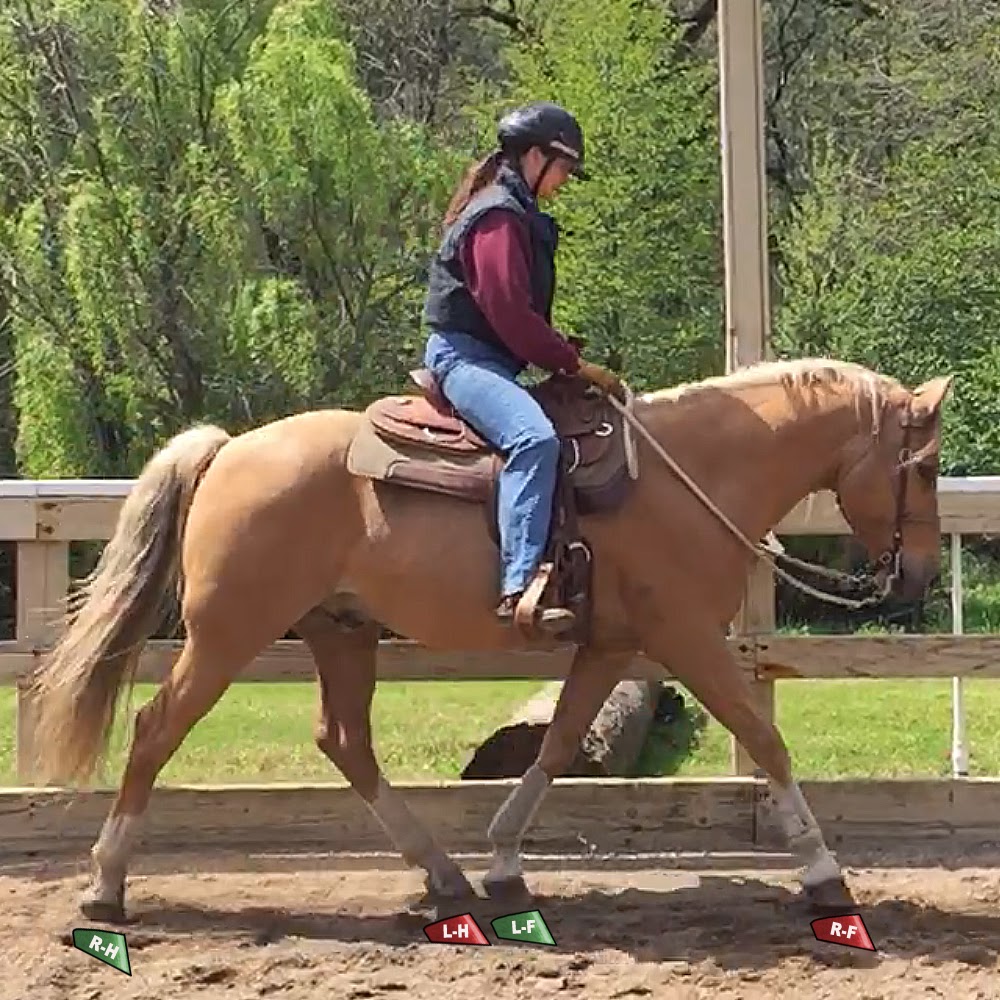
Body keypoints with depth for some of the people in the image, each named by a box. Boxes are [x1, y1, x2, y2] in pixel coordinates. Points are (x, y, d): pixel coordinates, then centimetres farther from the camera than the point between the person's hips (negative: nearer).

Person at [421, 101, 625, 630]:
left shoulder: (519, 215, 22)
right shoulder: (499, 217, -12)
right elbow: (509, 312, -20)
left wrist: (562, 351, 7)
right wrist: (575, 363, -15)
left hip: (491, 360, 12)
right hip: (463, 354, -12)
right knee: (535, 438, -35)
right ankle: (519, 586, -45)